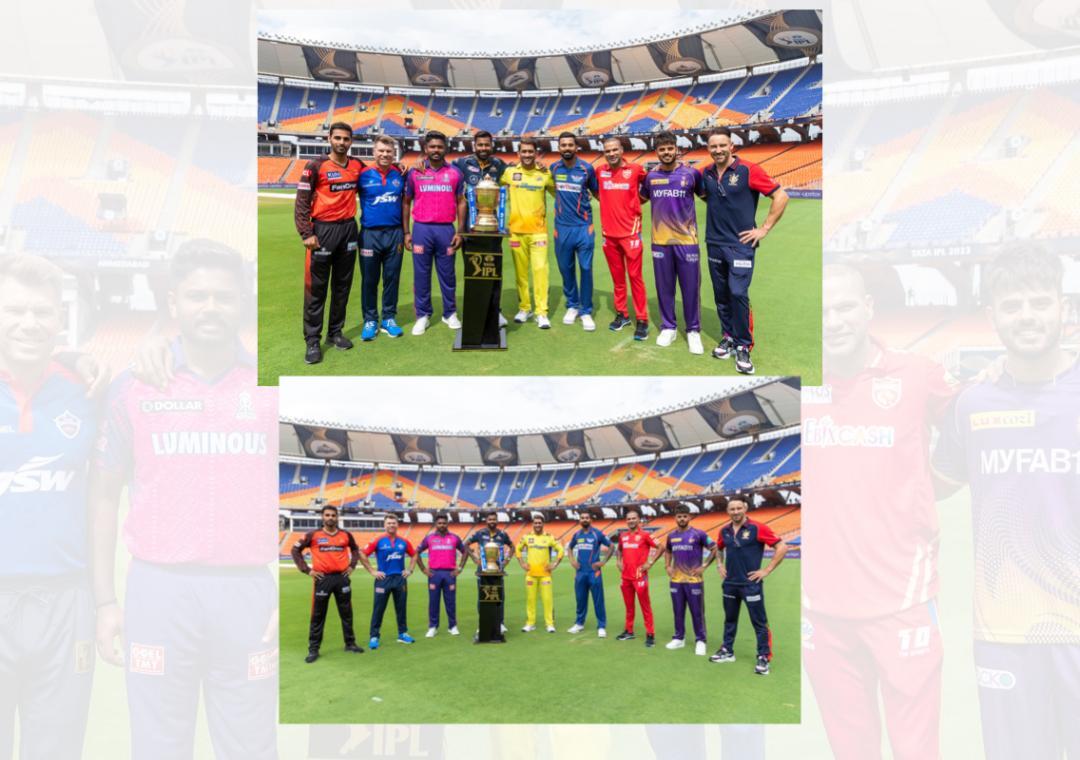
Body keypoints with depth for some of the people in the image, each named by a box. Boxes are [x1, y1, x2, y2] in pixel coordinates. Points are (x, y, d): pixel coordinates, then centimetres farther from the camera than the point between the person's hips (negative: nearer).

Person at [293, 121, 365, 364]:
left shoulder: (358, 165, 6)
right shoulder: (316, 166, -7)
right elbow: (301, 202, -7)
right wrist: (306, 233, -15)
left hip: (349, 229, 5)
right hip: (323, 230, -5)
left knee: (342, 285, 12)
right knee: (316, 287, -2)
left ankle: (335, 332, 24)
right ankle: (313, 341, 3)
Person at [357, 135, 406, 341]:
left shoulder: (400, 175, 4)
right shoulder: (364, 175, -4)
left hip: (394, 233, 2)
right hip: (370, 234, -2)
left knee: (392, 278, 9)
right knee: (369, 280, 5)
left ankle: (389, 318, 20)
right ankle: (370, 320, 15)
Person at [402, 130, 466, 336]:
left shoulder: (455, 173, 4)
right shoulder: (414, 173, 3)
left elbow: (461, 203, 7)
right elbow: (406, 203, 8)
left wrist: (460, 232, 0)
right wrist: (406, 232, 2)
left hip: (446, 229, 0)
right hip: (421, 229, 0)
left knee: (447, 273, 8)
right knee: (421, 274, 4)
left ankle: (450, 314, 19)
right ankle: (423, 315, 12)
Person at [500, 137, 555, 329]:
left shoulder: (544, 173, 2)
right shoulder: (509, 172, 3)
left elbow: (558, 193, 11)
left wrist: (548, 173, -1)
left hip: (538, 230, -1)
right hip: (516, 230, 1)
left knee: (540, 269, -7)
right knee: (520, 271, 7)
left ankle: (542, 312, -4)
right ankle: (524, 308, 19)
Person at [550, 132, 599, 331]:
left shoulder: (587, 168, -3)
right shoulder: (553, 169, 4)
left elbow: (596, 192, 9)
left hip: (583, 226, -2)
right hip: (562, 228, 2)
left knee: (585, 269, -2)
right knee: (566, 269, 9)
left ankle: (586, 311, 8)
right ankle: (572, 306, 26)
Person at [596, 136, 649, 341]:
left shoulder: (636, 169, -4)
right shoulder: (599, 172, 4)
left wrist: (639, 198, -1)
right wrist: (607, 200, 11)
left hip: (630, 232, -3)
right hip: (609, 232, 3)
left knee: (635, 276, -3)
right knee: (617, 276, 11)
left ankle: (642, 320, 2)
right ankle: (621, 314, 23)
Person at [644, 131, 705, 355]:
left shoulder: (691, 173, -4)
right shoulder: (651, 176, 5)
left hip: (687, 240, -2)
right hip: (660, 241, 2)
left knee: (690, 287, 2)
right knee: (664, 287, 10)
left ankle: (693, 331, 13)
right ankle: (668, 327, 24)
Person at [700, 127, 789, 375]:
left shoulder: (748, 170, -11)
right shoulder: (707, 174, 4)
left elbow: (781, 196, -9)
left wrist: (764, 229, -9)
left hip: (741, 243, -5)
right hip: (714, 243, 5)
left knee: (738, 294, -12)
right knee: (721, 295, 11)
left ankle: (743, 347, -1)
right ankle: (729, 337, 25)